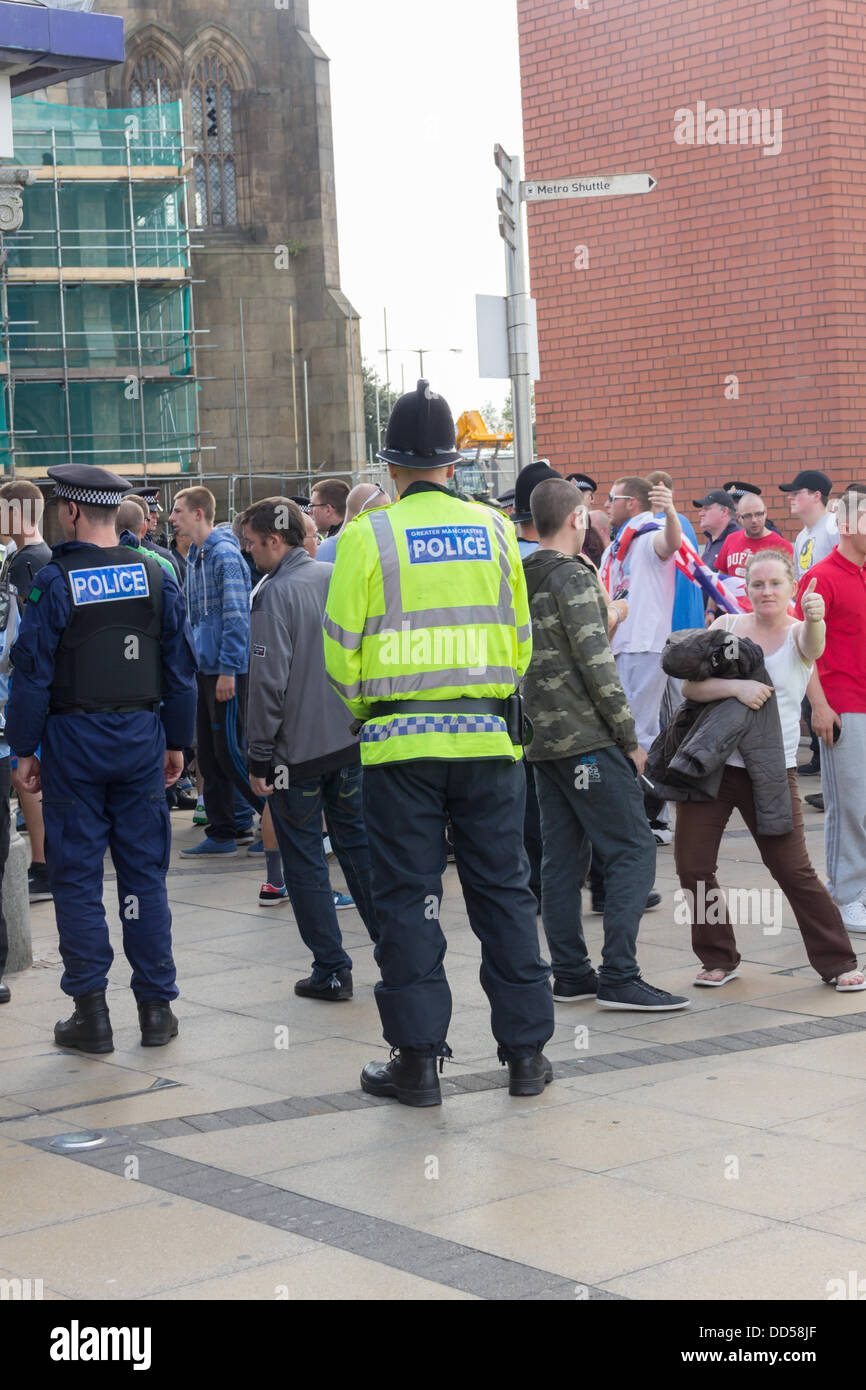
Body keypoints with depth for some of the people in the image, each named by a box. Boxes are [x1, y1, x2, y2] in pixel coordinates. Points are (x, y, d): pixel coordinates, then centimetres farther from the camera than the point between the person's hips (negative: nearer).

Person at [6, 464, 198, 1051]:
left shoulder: (55, 581, -10)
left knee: (77, 877, 5)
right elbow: (181, 667, 6)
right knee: (144, 873, 9)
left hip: (73, 741, -3)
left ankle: (91, 1012, 7)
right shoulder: (156, 576, 2)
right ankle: (157, 1008, 11)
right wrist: (177, 740, 14)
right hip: (141, 738, 3)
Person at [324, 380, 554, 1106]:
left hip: (401, 743, -2)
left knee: (408, 897, 5)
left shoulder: (368, 536, -5)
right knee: (503, 890, 10)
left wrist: (363, 707, 15)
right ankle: (526, 1051, 14)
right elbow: (520, 641, 10)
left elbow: (343, 651, -3)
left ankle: (418, 1057, 8)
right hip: (486, 737, 3)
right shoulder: (494, 530, 4)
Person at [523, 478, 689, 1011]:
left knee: (562, 857, 10)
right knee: (633, 850, -6)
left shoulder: (523, 579, 13)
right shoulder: (574, 577, -12)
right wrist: (630, 739, -11)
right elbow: (597, 663, -16)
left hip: (542, 741, 9)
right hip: (587, 739, -9)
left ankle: (570, 973, 13)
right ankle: (619, 978, -10)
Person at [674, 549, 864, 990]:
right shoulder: (727, 626, 6)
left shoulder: (798, 634, 1)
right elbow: (690, 686, -4)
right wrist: (736, 686, -22)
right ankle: (718, 959, 18)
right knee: (692, 865, 0)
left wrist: (815, 618, -48)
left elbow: (813, 645, -25)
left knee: (793, 870, -5)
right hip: (710, 761, 2)